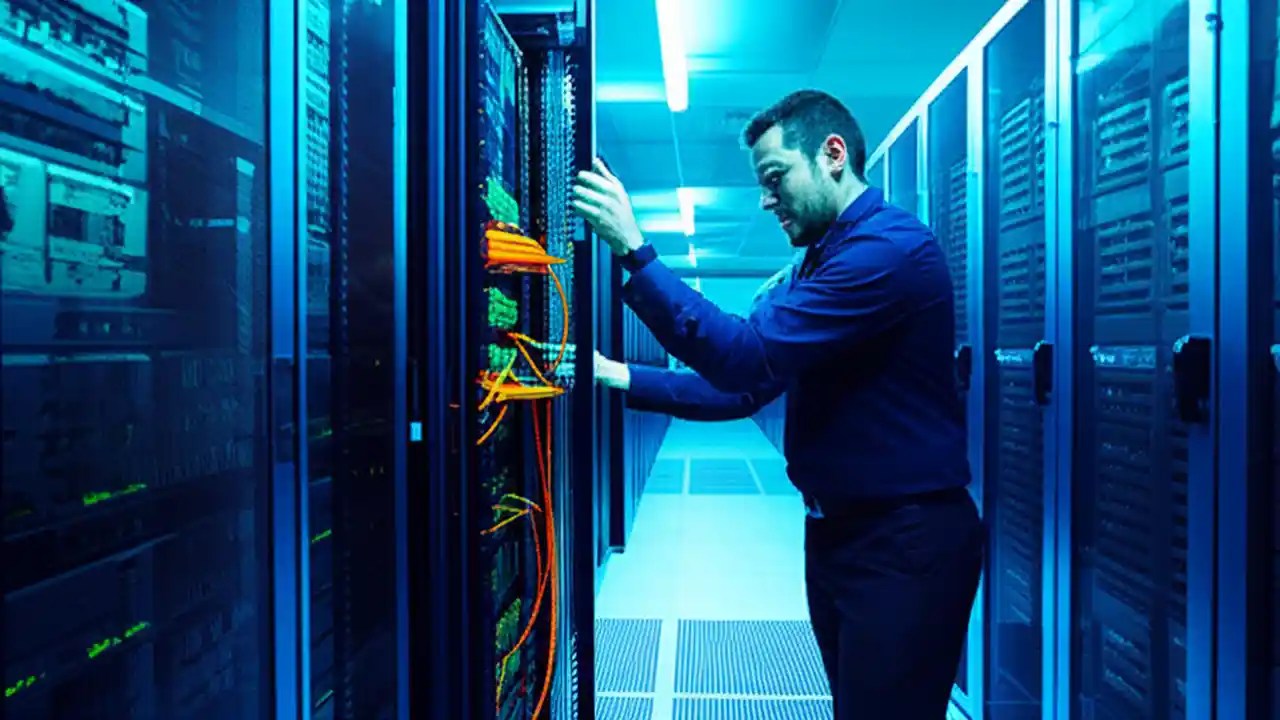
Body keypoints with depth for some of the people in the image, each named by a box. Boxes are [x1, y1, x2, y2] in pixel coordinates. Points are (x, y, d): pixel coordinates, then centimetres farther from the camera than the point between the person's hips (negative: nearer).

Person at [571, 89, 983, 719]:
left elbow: (750, 356, -26)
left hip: (903, 544, -9)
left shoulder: (889, 247, -18)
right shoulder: (817, 264, 15)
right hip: (835, 533, 9)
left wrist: (633, 249, -26)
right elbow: (742, 388, 10)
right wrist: (620, 377, 0)